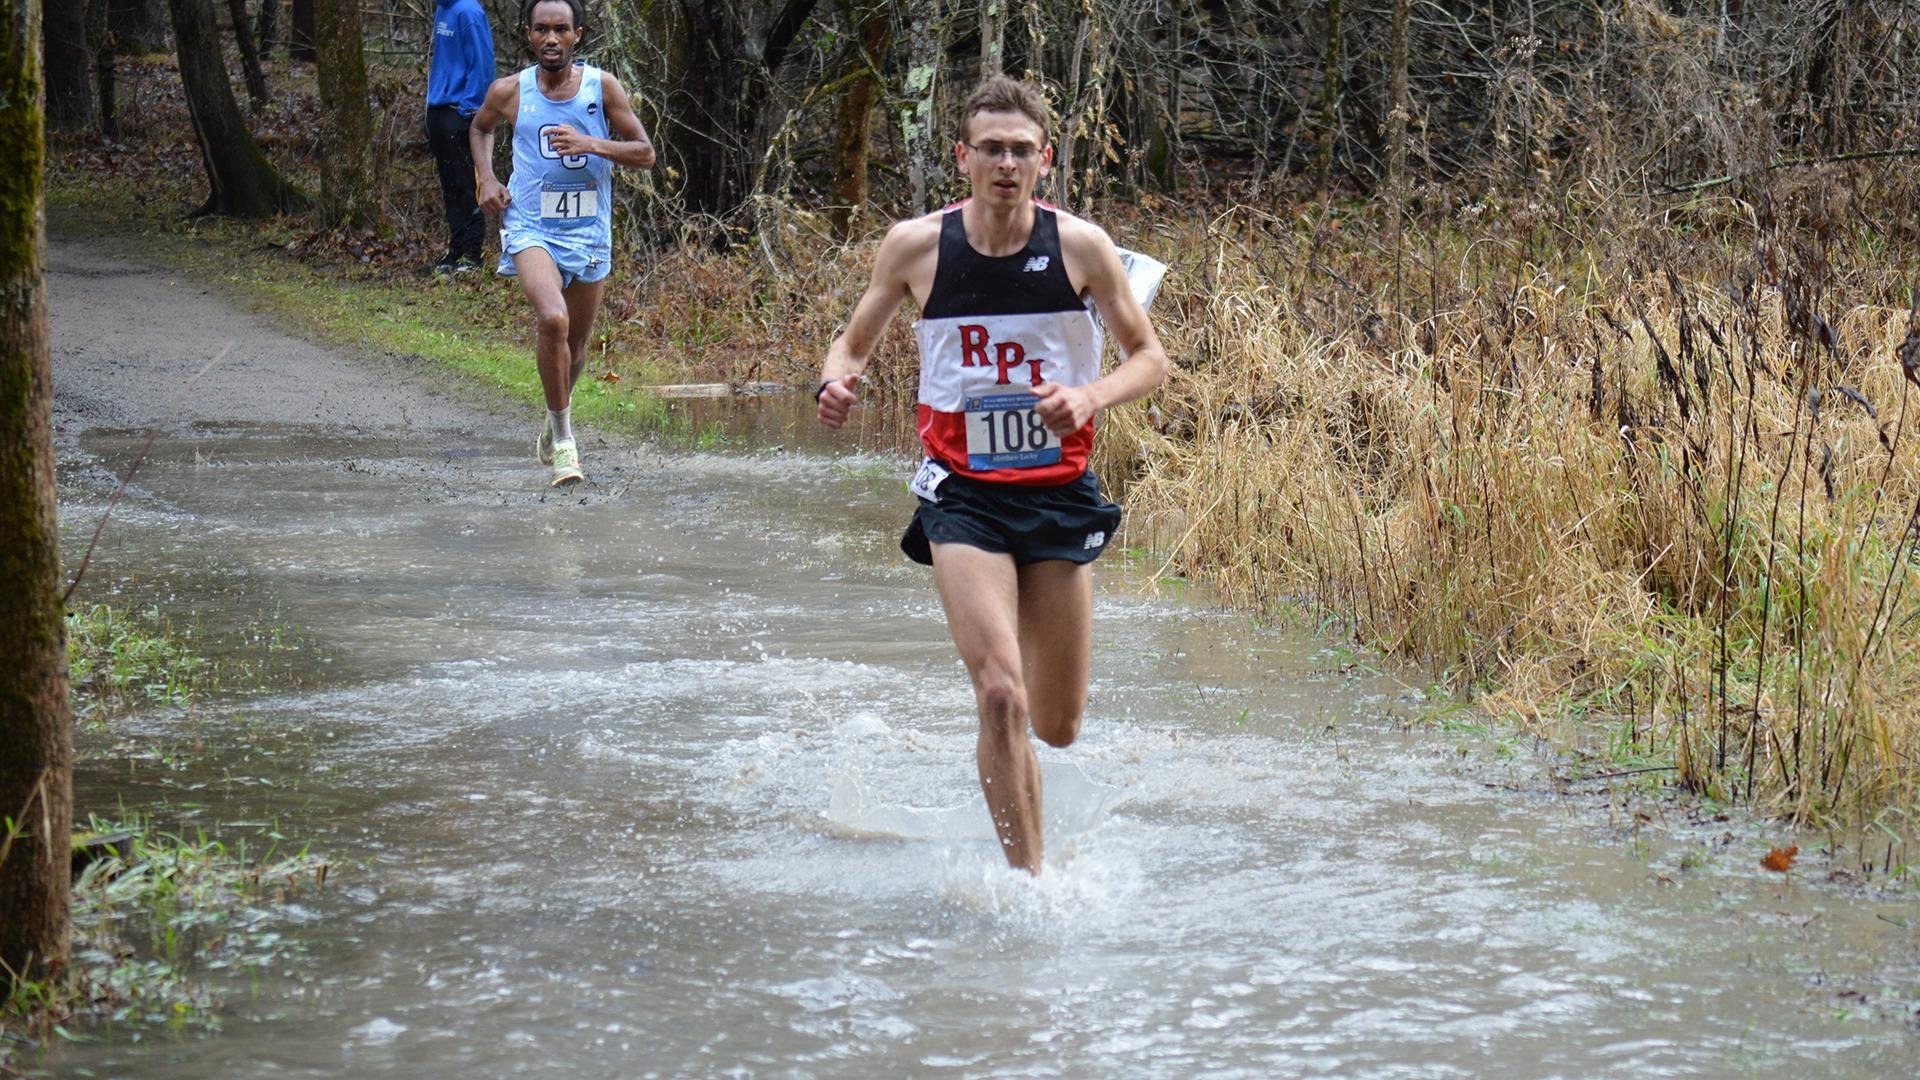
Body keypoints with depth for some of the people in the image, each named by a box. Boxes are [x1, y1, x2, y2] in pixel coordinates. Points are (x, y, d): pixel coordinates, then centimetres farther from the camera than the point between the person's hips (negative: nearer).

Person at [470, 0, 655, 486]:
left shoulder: (602, 86, -4)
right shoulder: (509, 92, -3)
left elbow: (645, 154, -1)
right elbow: (481, 127, 20)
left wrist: (591, 144, -18)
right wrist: (487, 179, 4)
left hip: (589, 231, 2)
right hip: (531, 227, -2)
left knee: (576, 343, 15)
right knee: (553, 319, -27)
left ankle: (556, 417, 46)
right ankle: (563, 440, -17)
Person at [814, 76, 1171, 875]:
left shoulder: (1080, 246, -4)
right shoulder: (916, 246, -4)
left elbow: (1149, 357, 3)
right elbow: (854, 342, 9)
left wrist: (1091, 397, -18)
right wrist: (836, 382, -15)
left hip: (1059, 493, 2)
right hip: (963, 495, -2)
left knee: (1057, 726, 7)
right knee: (1001, 697, -20)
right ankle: (1028, 881, -9)